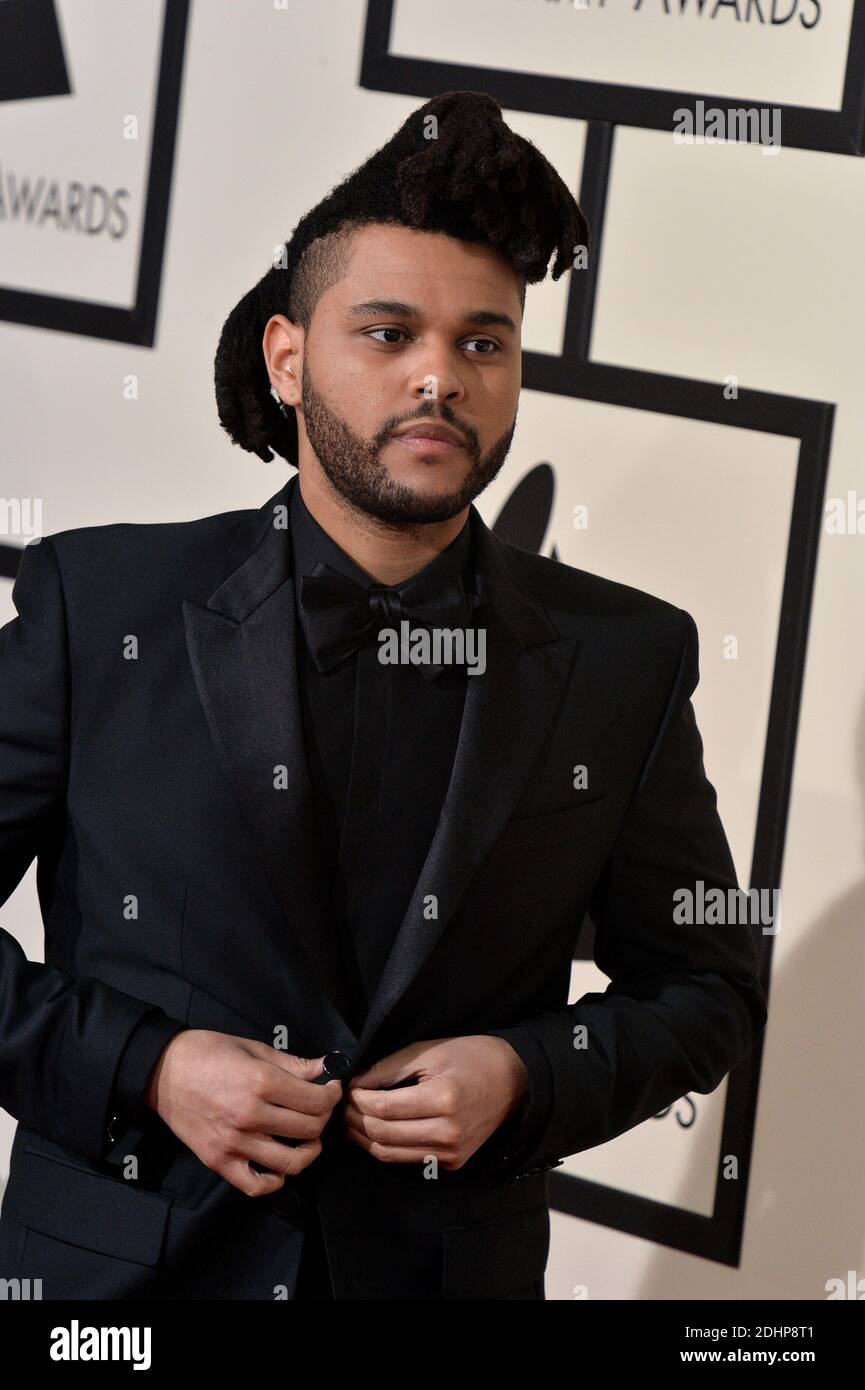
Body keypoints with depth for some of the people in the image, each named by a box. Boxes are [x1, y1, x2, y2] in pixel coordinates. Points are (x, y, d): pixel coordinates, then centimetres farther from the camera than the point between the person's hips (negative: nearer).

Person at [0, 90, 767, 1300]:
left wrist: (530, 1079, -10)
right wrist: (140, 1066, -15)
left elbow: (708, 987, 7)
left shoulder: (625, 659, -1)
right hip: (122, 1268, -1)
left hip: (451, 1268, 1)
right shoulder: (104, 607, -5)